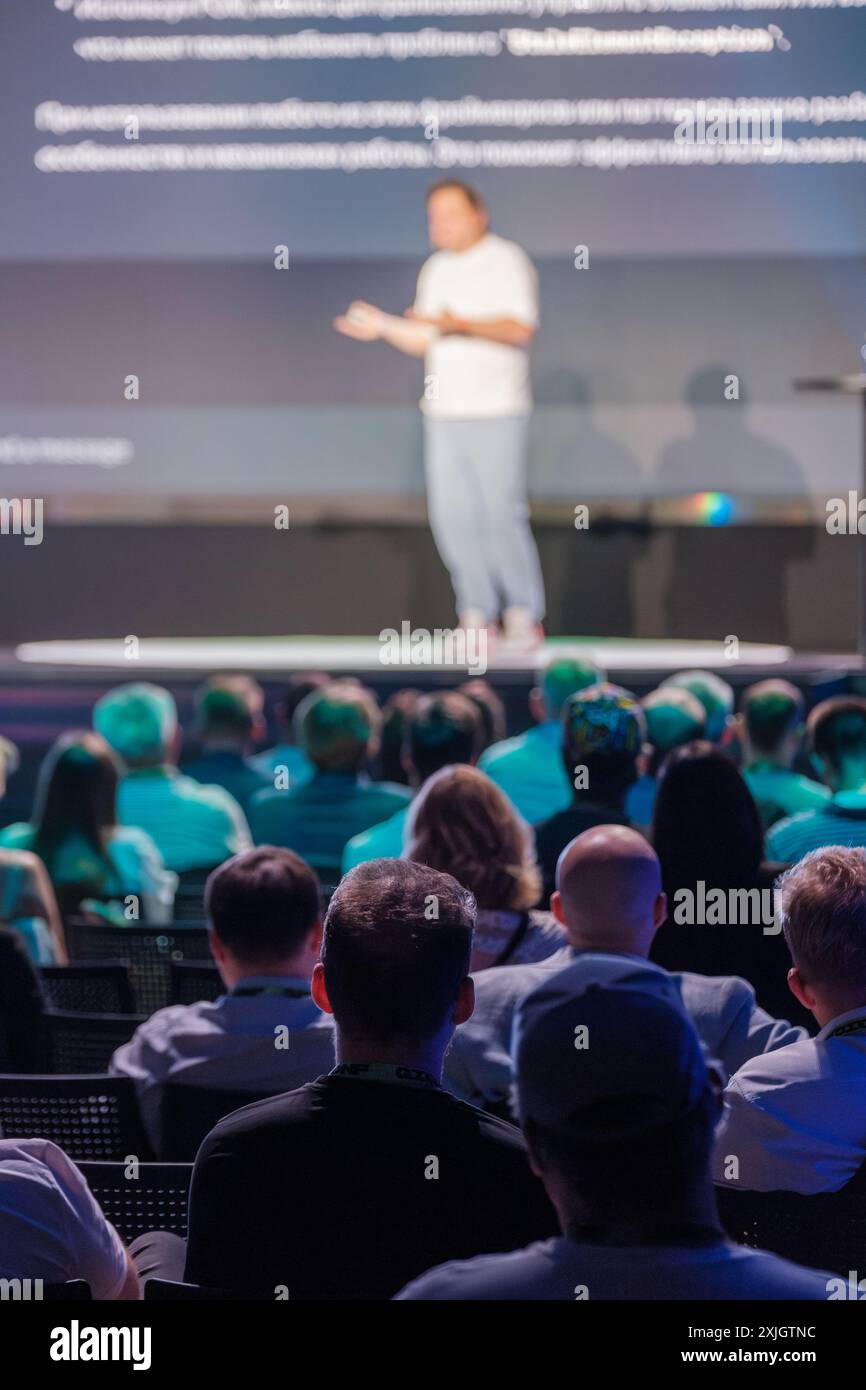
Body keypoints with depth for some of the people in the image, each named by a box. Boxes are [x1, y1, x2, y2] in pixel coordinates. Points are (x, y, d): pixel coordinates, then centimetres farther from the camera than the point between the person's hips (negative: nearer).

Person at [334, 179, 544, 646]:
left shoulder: (506, 261, -2)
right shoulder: (436, 270, 17)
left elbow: (521, 328, -14)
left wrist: (461, 324, -22)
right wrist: (383, 327, 4)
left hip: (495, 413, -6)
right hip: (443, 414, 6)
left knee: (500, 512, -8)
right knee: (452, 516, 1)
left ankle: (524, 614, 3)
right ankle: (477, 613, 8)